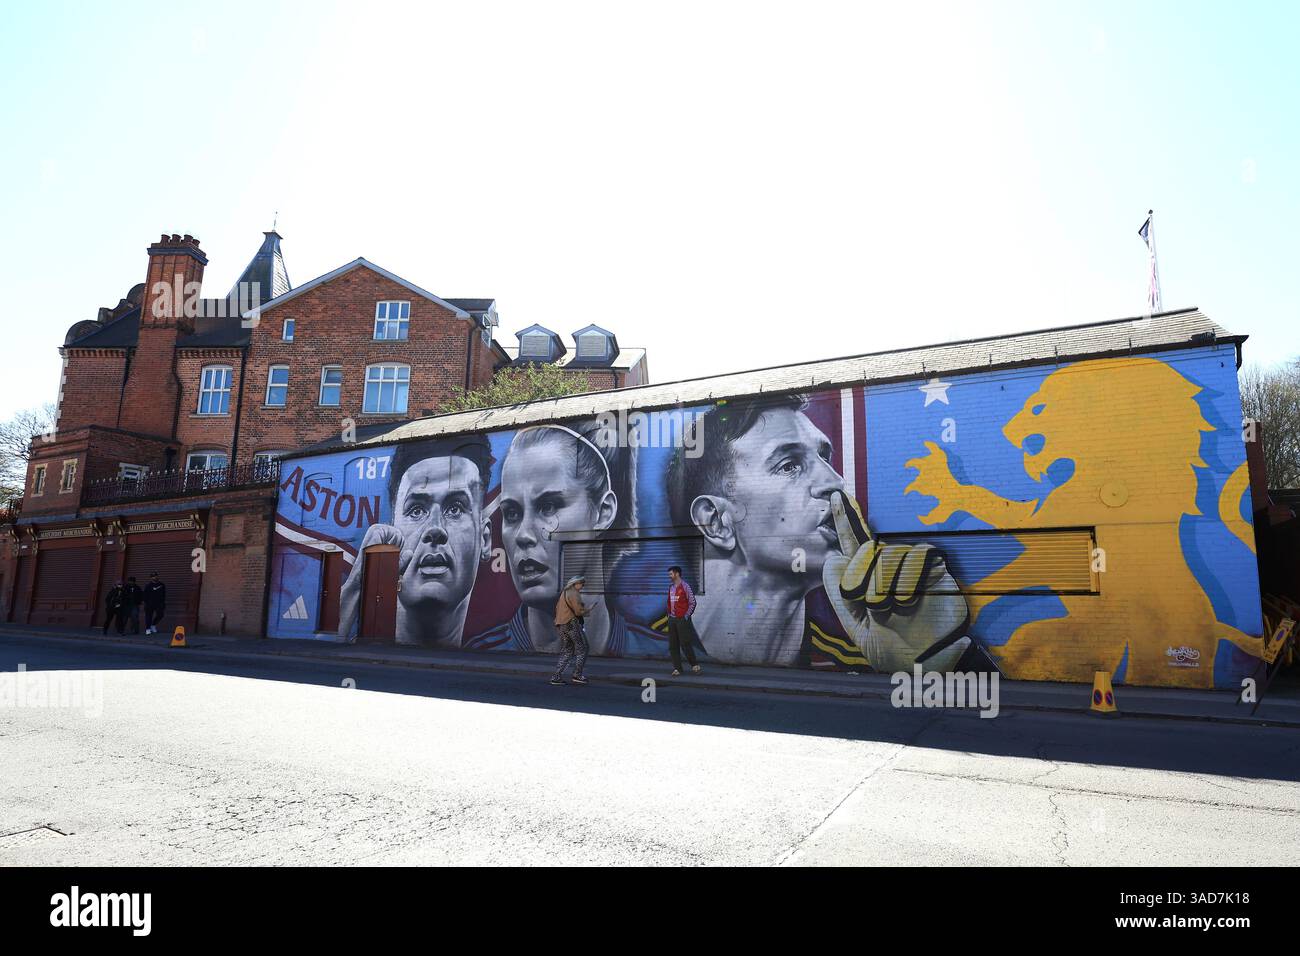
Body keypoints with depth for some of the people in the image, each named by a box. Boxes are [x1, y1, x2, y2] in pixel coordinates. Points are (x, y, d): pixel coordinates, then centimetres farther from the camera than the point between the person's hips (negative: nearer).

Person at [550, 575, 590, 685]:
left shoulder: (563, 593, 18)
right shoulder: (574, 594, -11)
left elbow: (558, 609, 23)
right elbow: (579, 611, -18)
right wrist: (588, 608, 2)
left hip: (561, 625, 9)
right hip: (572, 623, -9)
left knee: (567, 651, 12)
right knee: (582, 649, 3)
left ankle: (557, 677, 2)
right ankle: (577, 675, 1)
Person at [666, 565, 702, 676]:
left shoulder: (685, 586, -9)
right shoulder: (671, 587, 12)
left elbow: (692, 603, -9)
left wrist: (686, 617, -11)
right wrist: (669, 616, 11)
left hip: (682, 620, -7)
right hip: (672, 620, 7)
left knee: (685, 644, -5)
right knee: (673, 645, 3)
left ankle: (694, 665, 12)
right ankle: (677, 669, 8)